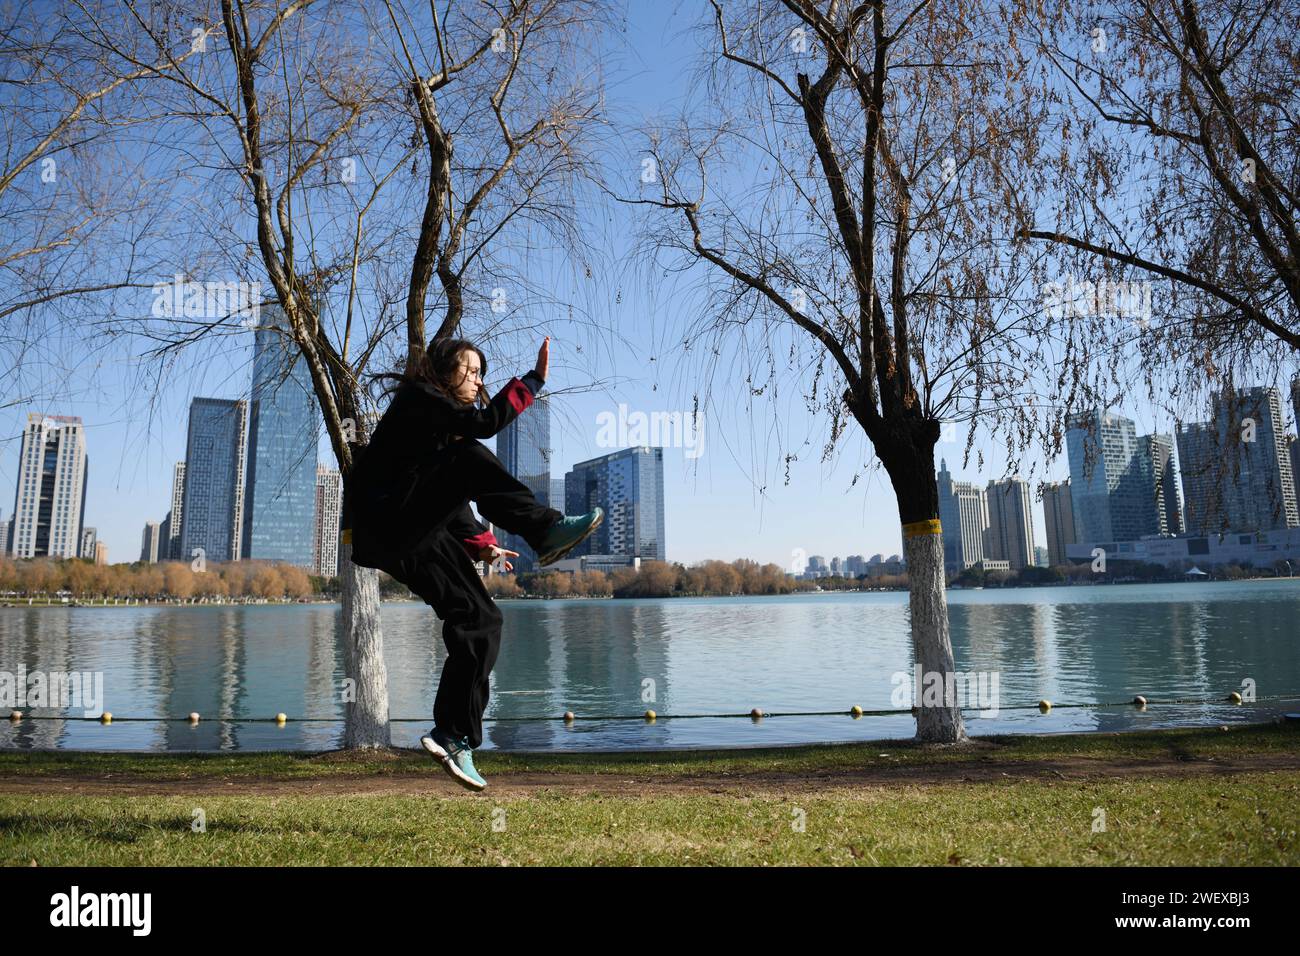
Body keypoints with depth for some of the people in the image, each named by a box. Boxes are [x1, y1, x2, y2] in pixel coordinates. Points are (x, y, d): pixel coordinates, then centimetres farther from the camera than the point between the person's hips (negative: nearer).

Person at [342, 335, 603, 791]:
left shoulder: (448, 421, 25)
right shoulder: (418, 399, -2)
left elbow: (450, 493, 23)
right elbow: (485, 423, -20)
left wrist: (480, 544, 10)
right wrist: (533, 378, -13)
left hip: (417, 537, 8)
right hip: (385, 522, -8)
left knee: (480, 621, -3)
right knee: (470, 459, -25)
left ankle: (453, 737, 1)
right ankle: (548, 531, -25)